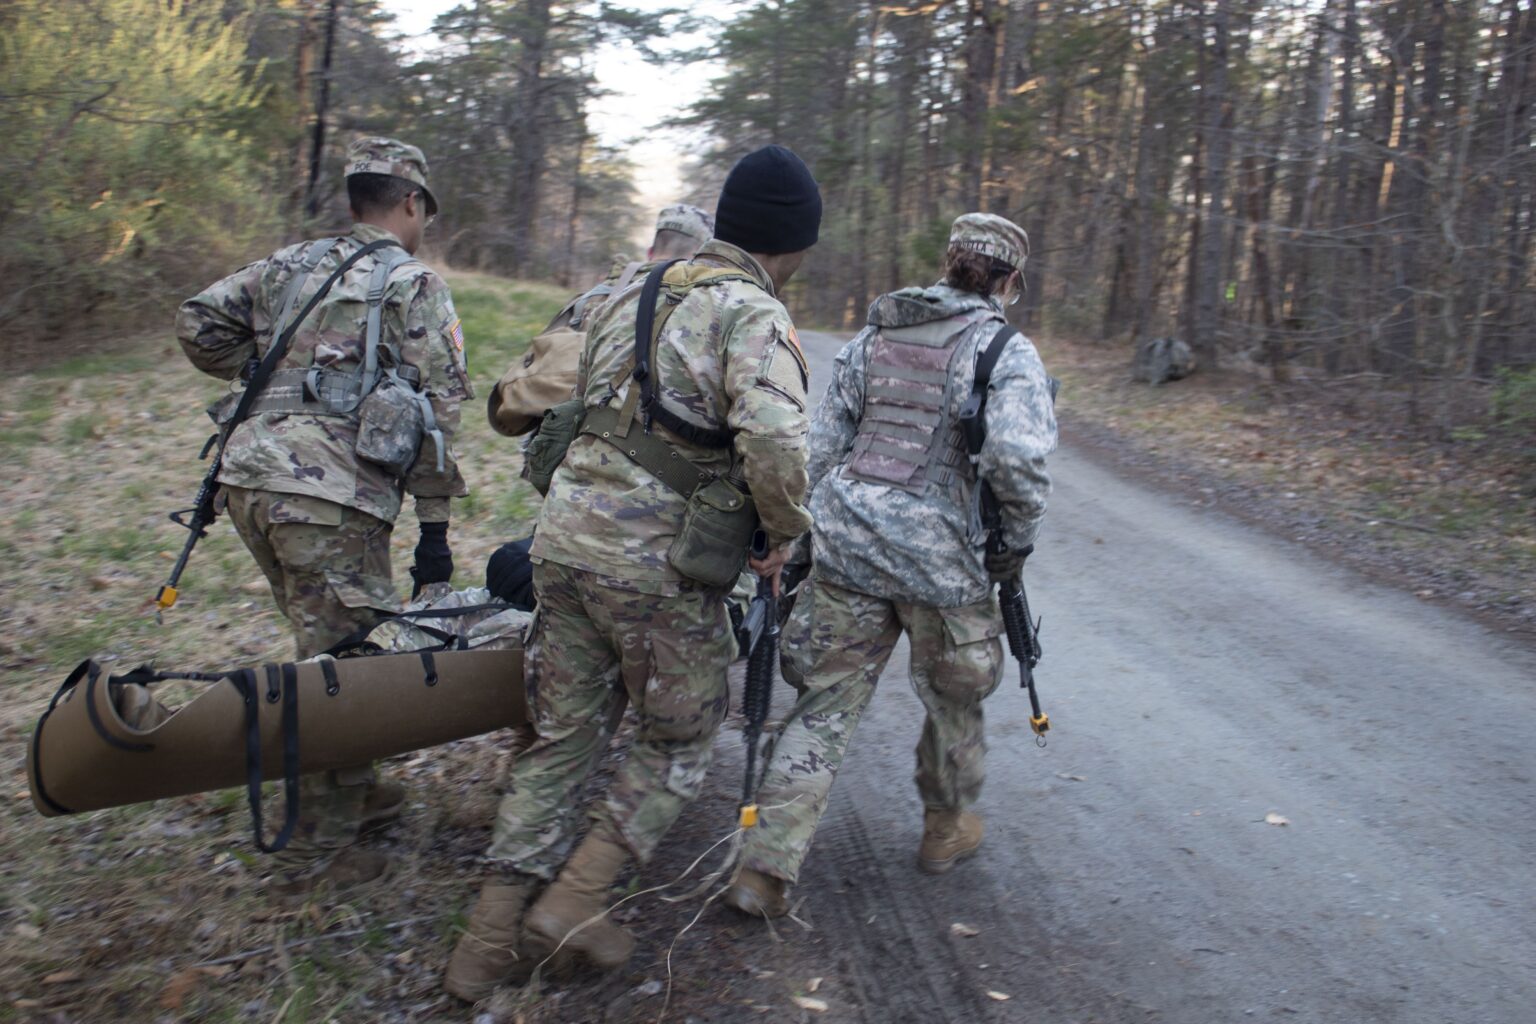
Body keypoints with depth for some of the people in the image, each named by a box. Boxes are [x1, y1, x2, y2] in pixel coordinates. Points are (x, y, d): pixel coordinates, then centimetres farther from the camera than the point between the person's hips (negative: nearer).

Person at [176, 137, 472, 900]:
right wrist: (435, 525, -1)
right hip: (329, 493, -7)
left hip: (250, 475, 7)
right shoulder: (412, 284, 1)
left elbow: (198, 323, 14)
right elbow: (437, 409, -4)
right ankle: (316, 851, 9)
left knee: (329, 646, 21)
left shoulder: (290, 265, 19)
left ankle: (350, 791, 35)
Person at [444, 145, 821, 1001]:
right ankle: (575, 903, 10)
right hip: (659, 569, -7)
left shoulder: (636, 296, 15)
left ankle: (494, 940, 20)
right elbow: (775, 441, -27)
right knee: (679, 742, 15)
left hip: (566, 542, 7)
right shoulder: (753, 315, -10)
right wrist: (785, 530, -10)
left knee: (564, 738, 17)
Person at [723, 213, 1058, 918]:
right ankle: (945, 831, 41)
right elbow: (1018, 455, -21)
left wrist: (817, 534, 19)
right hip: (940, 556, -4)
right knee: (953, 699, 20)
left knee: (826, 703, 10)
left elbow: (823, 448, 11)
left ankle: (764, 868, 6)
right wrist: (1019, 537, -5)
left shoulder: (870, 339, 11)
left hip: (846, 542, 4)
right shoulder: (1007, 350, -5)